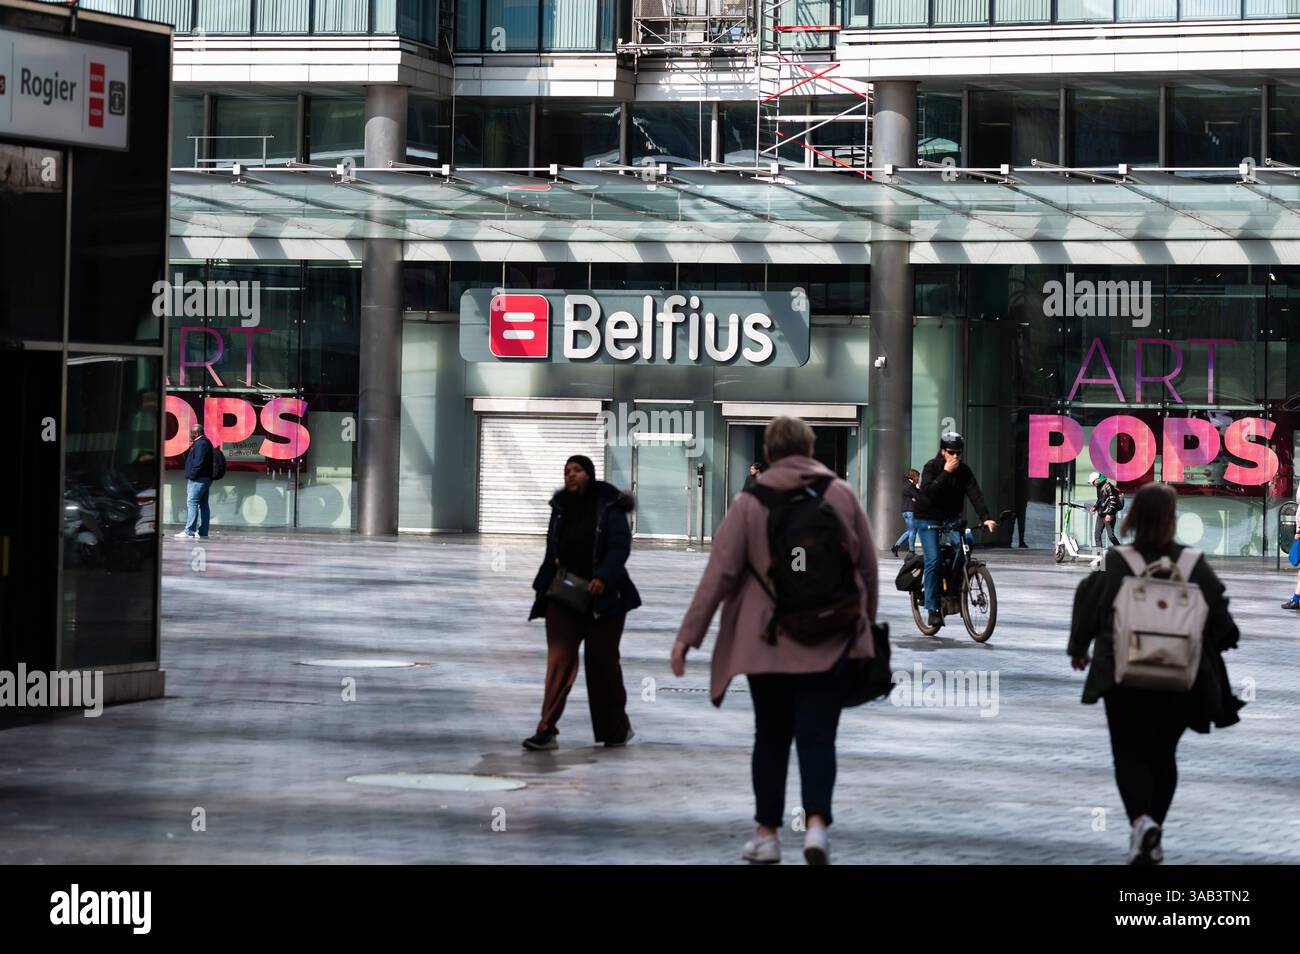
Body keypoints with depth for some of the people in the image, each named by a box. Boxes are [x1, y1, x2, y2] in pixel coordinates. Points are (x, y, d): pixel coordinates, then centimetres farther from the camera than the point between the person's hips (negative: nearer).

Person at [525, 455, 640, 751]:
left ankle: (616, 729, 22)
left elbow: (620, 547, -12)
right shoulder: (561, 507, 12)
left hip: (601, 596, -4)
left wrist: (603, 577, -25)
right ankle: (547, 730, -13)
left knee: (603, 662, 6)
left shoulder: (609, 506, -4)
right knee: (559, 659, -7)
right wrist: (545, 582, 6)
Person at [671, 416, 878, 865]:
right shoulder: (843, 495, 3)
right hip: (829, 643, 0)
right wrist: (865, 625, 22)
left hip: (767, 642, 0)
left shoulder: (749, 501, -3)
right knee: (817, 736, 2)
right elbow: (868, 568, 9)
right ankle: (816, 822, -18)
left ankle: (767, 833, 15)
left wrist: (688, 635, -3)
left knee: (771, 737, 12)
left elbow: (720, 572, -6)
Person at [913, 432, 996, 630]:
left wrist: (985, 518, -30)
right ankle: (932, 609, -10)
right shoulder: (931, 467, -13)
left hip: (951, 517, 4)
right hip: (927, 519, -4)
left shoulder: (964, 471, -4)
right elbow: (928, 492, -29)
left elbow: (975, 495, -16)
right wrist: (946, 472, -32)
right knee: (933, 560, -14)